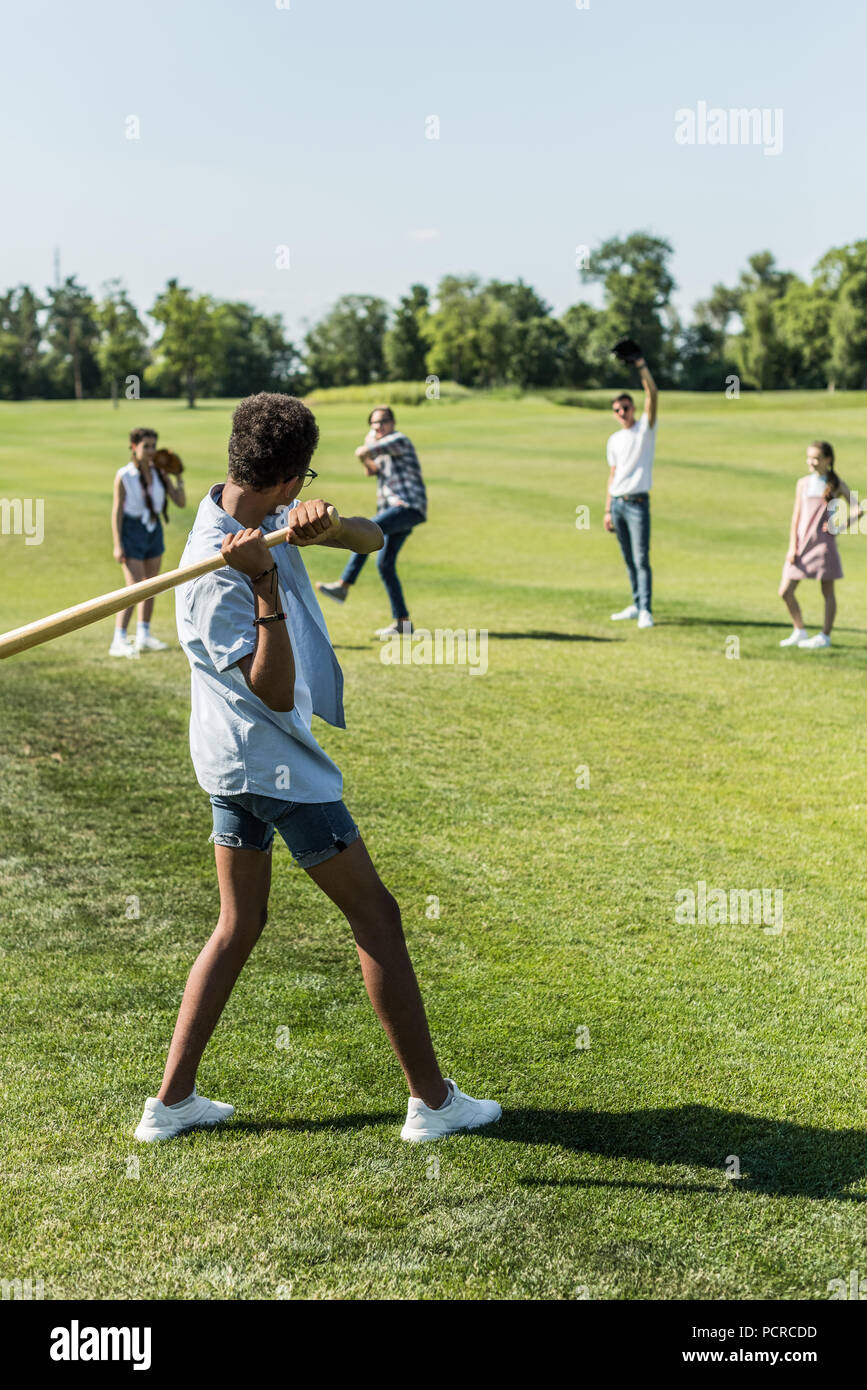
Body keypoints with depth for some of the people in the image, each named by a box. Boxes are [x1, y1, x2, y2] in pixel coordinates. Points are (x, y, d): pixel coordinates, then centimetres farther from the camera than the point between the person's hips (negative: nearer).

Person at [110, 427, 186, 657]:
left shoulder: (159, 474, 2)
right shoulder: (124, 476, -11)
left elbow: (181, 502, 3)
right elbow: (117, 511, -10)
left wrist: (179, 478, -12)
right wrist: (117, 544, -14)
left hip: (154, 530, 6)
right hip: (132, 532, -6)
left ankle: (144, 637, 24)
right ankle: (118, 642, -9)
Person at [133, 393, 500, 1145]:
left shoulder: (270, 517, -1)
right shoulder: (216, 575, -25)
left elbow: (372, 539, -3)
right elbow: (275, 691, -26)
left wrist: (326, 523, -25)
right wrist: (265, 586, -37)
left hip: (235, 760, 9)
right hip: (276, 764, -9)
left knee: (240, 925, 15)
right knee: (376, 916, 1)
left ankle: (172, 1099, 20)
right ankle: (432, 1099, 11)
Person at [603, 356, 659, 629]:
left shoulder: (645, 428, 0)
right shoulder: (614, 440, 15)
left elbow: (652, 394, -14)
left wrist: (641, 365, -23)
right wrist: (608, 510, 12)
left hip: (638, 503, -5)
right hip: (617, 503, 6)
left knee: (641, 558, -11)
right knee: (629, 559, 10)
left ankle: (645, 611, -14)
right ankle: (637, 605, 19)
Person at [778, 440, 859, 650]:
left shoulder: (837, 484, 1)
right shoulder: (803, 483, 8)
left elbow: (858, 509, 7)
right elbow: (796, 515, 7)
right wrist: (792, 546, 0)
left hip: (824, 542, -3)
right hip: (802, 542, 3)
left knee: (827, 591, 1)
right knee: (785, 592, 1)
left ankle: (825, 636, 9)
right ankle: (799, 632, 17)